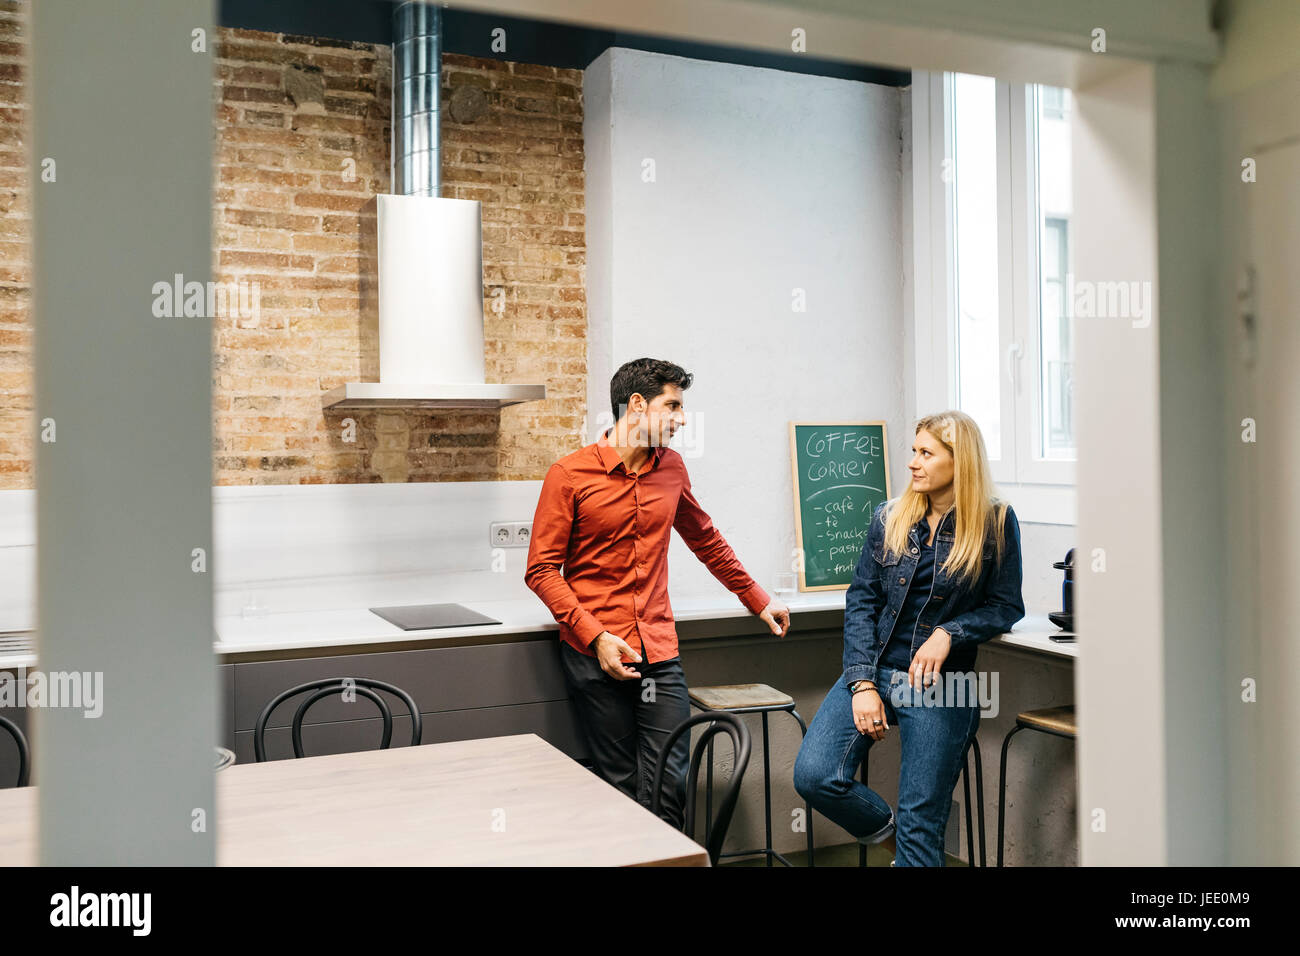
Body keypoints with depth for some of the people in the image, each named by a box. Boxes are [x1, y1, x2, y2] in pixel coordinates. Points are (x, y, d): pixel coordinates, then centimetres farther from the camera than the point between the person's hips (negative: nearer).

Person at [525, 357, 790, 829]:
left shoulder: (671, 467, 10)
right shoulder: (569, 475, -4)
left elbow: (706, 540, 25)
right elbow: (542, 570, -5)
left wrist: (758, 600, 28)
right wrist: (596, 636, -14)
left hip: (660, 652, 4)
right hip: (595, 656, -3)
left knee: (669, 788, -1)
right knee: (621, 788, 1)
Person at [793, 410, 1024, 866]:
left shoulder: (996, 524, -1)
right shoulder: (889, 519, 5)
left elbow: (1006, 606, 3)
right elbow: (861, 600, 2)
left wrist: (949, 633, -16)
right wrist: (862, 684, -8)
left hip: (939, 685, -2)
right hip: (874, 670, 3)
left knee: (920, 826, -2)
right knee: (814, 776, -13)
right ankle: (887, 830, 15)